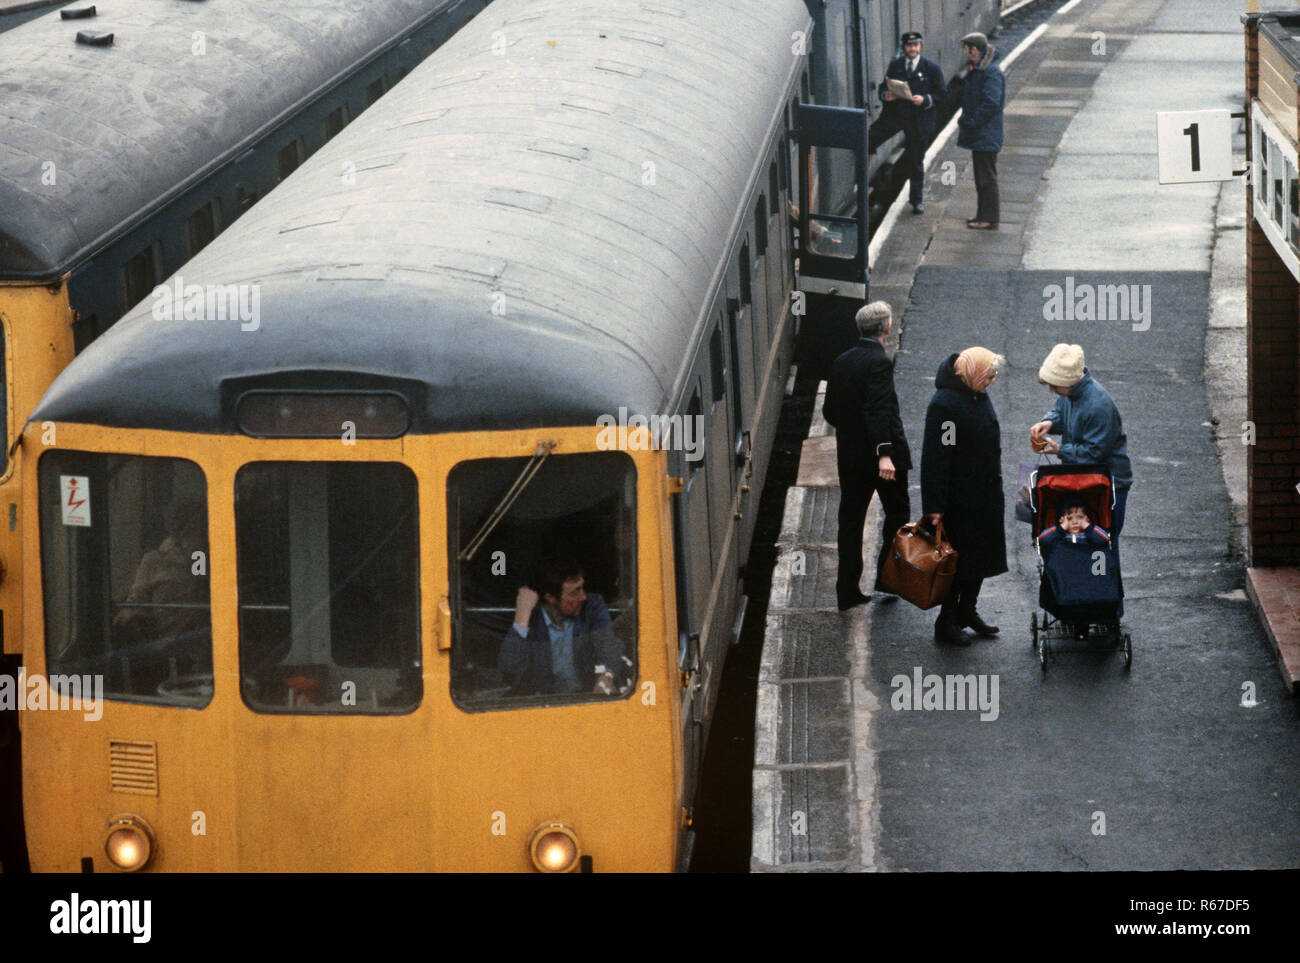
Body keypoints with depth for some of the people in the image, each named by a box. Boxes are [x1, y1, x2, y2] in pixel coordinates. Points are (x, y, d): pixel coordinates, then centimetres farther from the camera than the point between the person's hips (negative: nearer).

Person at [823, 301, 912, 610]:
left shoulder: (841, 362, 6)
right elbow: (879, 410, -26)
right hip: (880, 453, -6)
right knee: (897, 512, 12)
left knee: (851, 520, 8)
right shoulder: (879, 362, -16)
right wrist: (884, 454, -30)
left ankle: (847, 590, 8)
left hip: (849, 455, 6)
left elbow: (829, 411, 11)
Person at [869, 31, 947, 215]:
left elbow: (941, 94, 0)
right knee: (869, 139, -17)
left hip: (919, 119, -2)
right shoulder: (894, 66, 7)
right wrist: (886, 95, -13)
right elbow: (883, 87, 11)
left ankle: (916, 201, 18)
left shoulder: (931, 68, 0)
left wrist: (925, 100, -18)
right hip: (895, 114, 2)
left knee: (916, 162, 6)